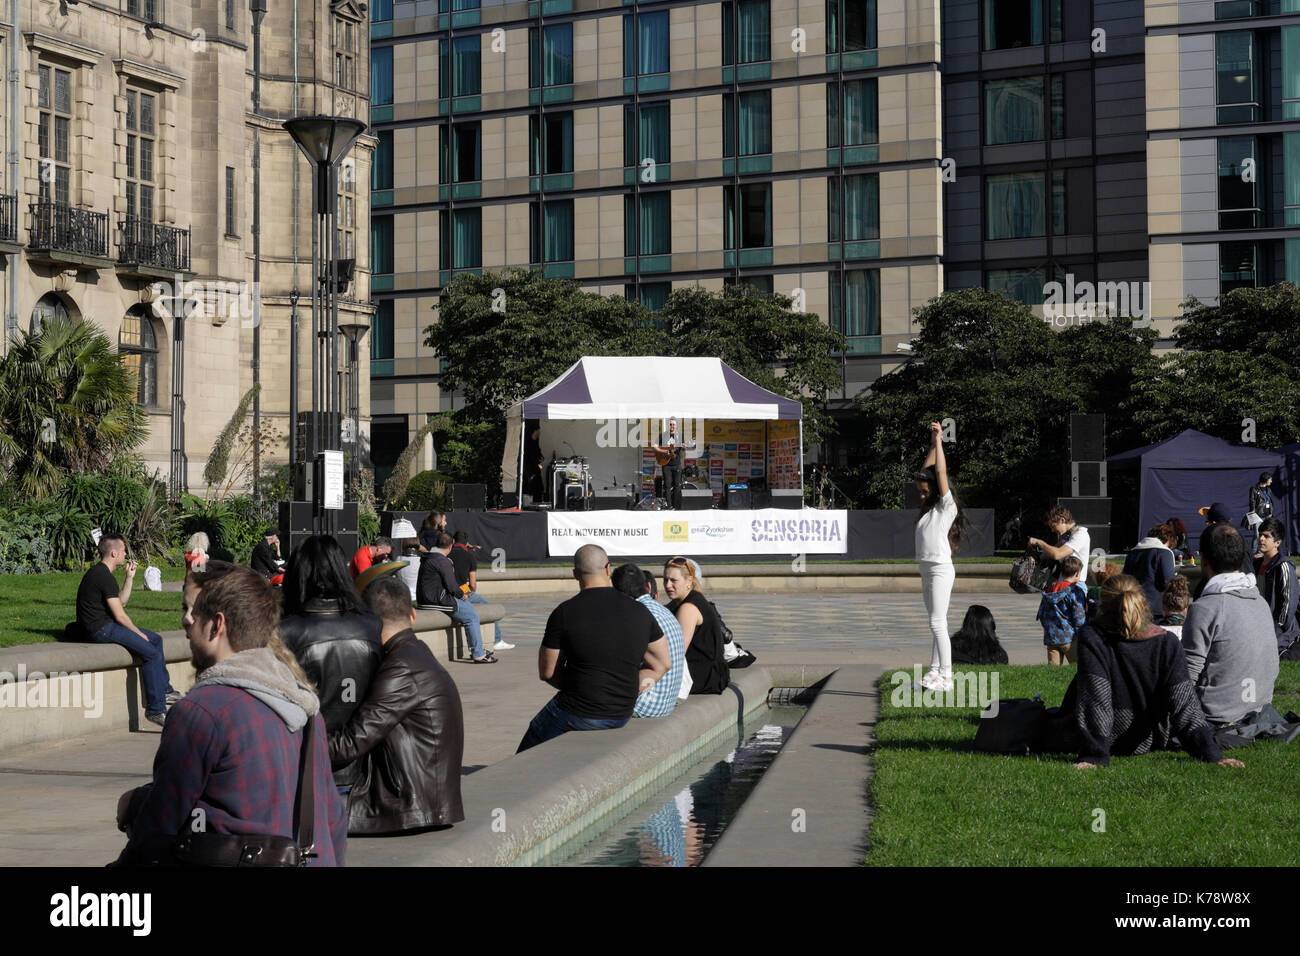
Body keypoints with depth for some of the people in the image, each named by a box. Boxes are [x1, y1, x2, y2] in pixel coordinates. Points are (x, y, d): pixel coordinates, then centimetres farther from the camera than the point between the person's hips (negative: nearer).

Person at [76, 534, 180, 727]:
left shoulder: (99, 572, 16)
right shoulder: (104, 577, -18)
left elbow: (121, 601, 24)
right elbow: (119, 615, -17)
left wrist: (130, 577, 17)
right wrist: (138, 633, -5)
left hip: (105, 625, 11)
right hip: (100, 629, -11)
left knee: (156, 639, 16)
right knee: (151, 653, -19)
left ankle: (164, 690, 19)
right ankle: (155, 709, -18)